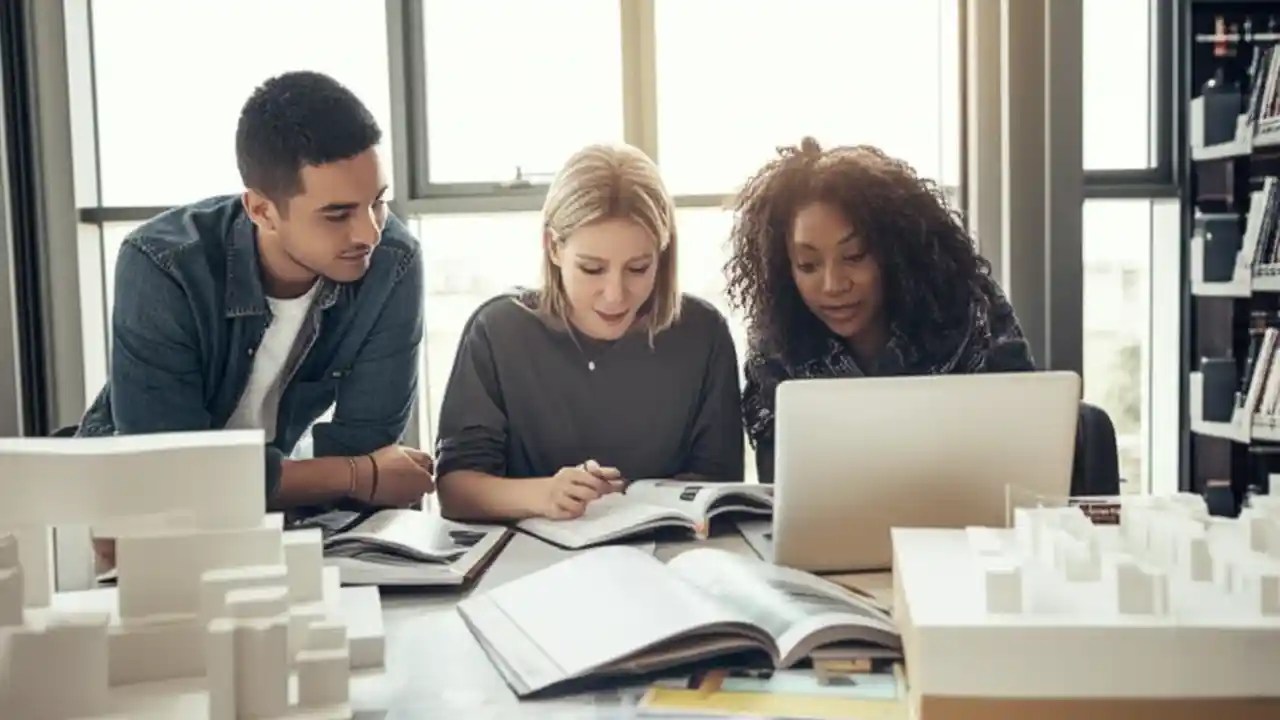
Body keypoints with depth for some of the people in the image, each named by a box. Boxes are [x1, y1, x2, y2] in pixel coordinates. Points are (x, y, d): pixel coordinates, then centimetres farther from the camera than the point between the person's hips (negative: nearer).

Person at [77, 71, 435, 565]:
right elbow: (167, 471, -26)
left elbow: (362, 444, -17)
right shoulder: (162, 269, -26)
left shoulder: (393, 264, -20)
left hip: (281, 510, 2)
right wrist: (360, 478, -22)